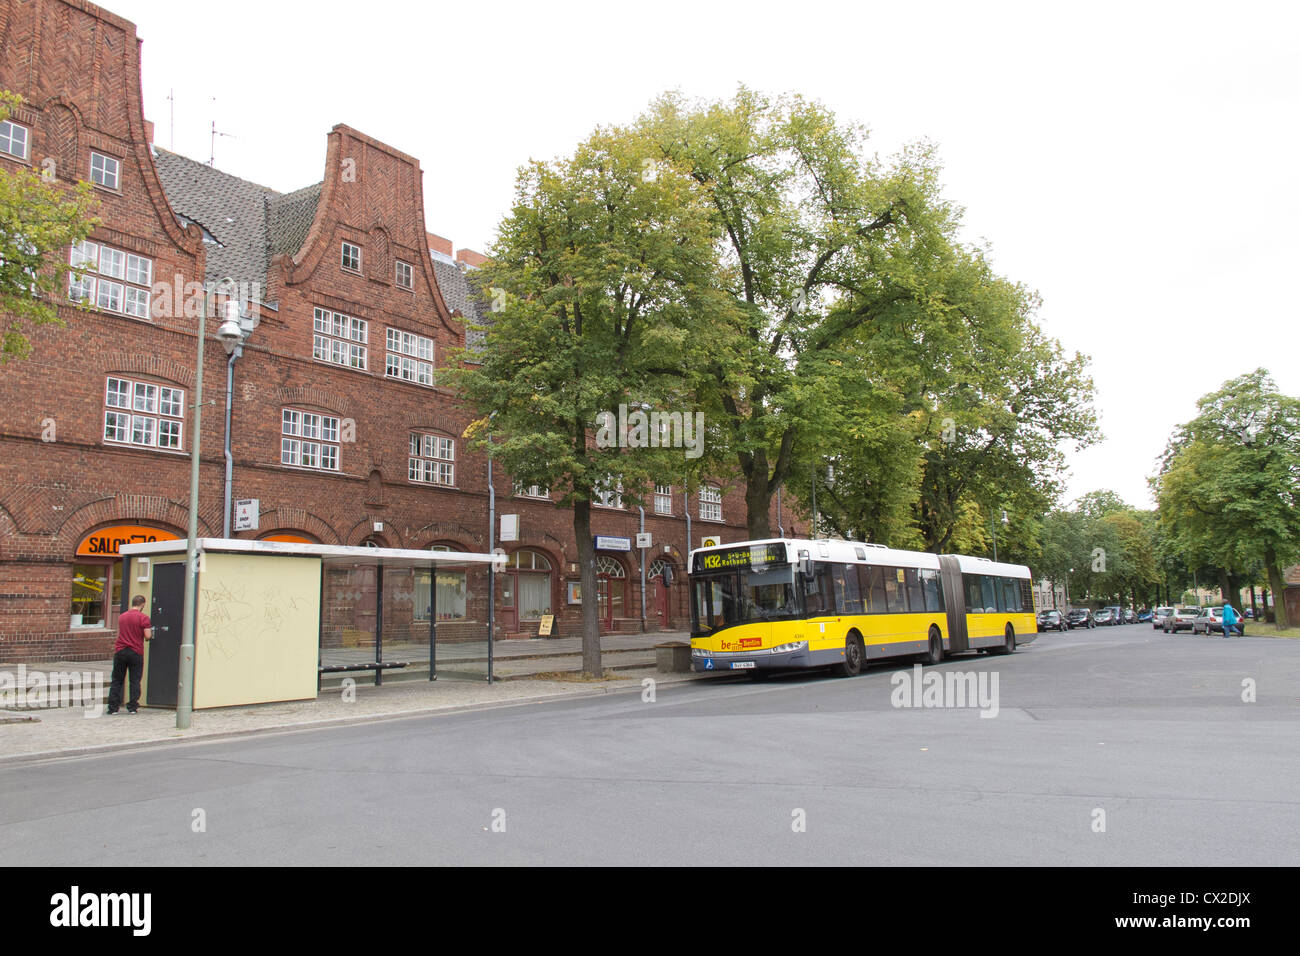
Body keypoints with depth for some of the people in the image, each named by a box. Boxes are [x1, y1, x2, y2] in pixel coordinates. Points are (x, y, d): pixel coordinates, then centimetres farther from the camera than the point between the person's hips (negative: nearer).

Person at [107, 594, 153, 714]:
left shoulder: (122, 616, 10)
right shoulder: (143, 617, -7)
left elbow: (118, 633, 20)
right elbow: (148, 636, -12)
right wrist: (151, 632, 10)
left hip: (120, 651, 4)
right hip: (136, 652, -4)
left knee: (117, 680, 11)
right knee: (135, 681, 4)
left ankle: (113, 707, 9)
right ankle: (132, 707, 4)